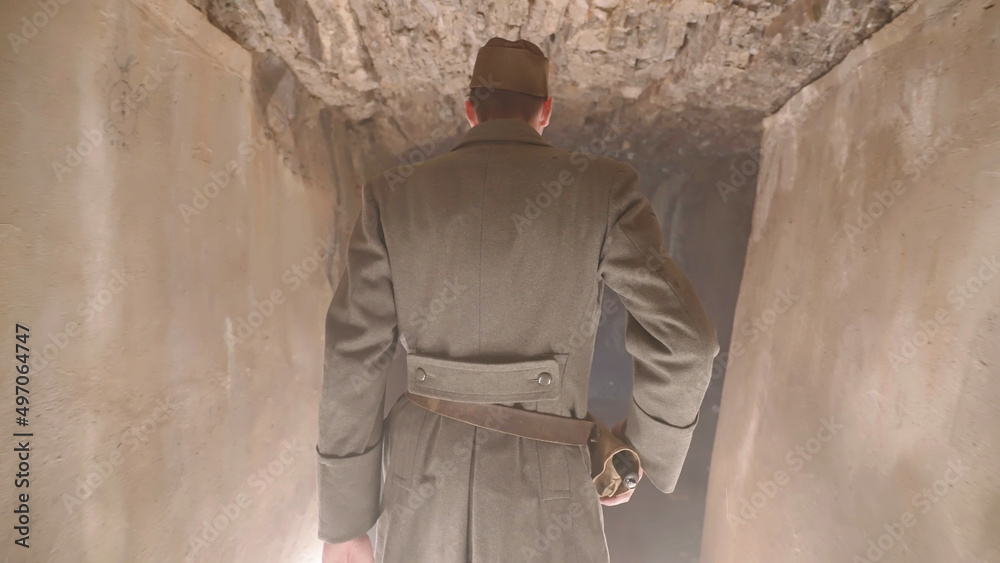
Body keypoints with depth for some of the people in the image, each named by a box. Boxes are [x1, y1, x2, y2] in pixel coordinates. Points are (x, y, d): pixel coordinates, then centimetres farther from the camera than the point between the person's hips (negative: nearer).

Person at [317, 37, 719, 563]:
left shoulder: (394, 195, -3)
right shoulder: (603, 187, -7)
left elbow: (352, 362, -5)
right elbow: (681, 340, -10)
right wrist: (638, 453, 8)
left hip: (424, 495, 3)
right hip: (544, 502, -1)